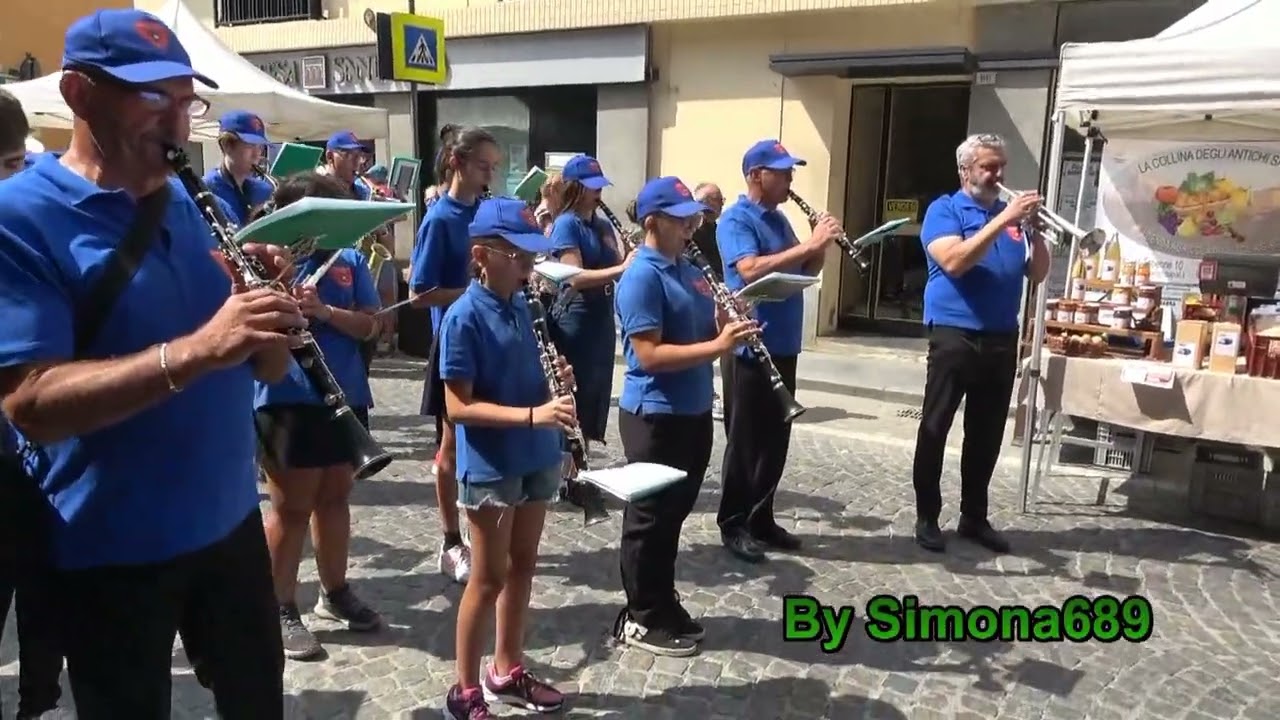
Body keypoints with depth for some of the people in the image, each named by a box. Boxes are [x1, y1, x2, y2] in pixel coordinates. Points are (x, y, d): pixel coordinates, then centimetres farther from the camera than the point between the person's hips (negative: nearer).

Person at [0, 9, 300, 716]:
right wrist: (197, 349, -35)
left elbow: (269, 367, 5)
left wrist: (269, 301, -16)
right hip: (110, 552, -5)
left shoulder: (192, 205, 5)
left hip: (229, 520, 6)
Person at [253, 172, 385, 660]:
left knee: (335, 497, 16)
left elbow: (369, 326, 0)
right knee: (291, 508, 2)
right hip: (288, 400, -5)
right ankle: (281, 610, 17)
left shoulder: (349, 262, 6)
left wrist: (325, 311, -16)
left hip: (345, 396, 5)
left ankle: (335, 592, 32)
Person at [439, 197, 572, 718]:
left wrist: (556, 381, -5)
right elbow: (458, 407, -19)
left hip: (535, 457, 7)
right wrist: (531, 415, -28)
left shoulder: (522, 307, 5)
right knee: (490, 577, 3)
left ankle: (508, 671, 33)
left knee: (522, 566, 16)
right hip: (489, 466, -7)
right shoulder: (464, 317, -16)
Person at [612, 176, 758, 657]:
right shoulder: (640, 278, -17)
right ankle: (642, 618, 17)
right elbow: (649, 355, -23)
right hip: (654, 416, -9)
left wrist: (730, 326, -2)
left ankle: (664, 604, 32)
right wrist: (718, 345, -26)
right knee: (650, 518, 3)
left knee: (675, 513, 18)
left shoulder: (689, 271, 11)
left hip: (693, 411, 9)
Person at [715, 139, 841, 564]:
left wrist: (821, 247, -3)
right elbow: (752, 270, -28)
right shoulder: (736, 220, -11)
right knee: (746, 440, 1)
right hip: (751, 347, -8)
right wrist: (809, 244, -27)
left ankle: (761, 518, 24)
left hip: (783, 346, 8)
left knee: (776, 439, 13)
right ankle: (733, 524, 12)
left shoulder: (779, 219, 15)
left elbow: (805, 271, 17)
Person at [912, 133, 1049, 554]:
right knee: (934, 428, 0)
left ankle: (974, 517, 22)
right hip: (954, 336, -5)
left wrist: (1035, 231, -7)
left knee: (987, 434, 11)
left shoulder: (1013, 213, 13)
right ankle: (927, 516, 10)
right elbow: (954, 261, -20)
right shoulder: (944, 209, -3)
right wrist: (1004, 220, -22)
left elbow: (1037, 274, 10)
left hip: (1002, 339, 6)